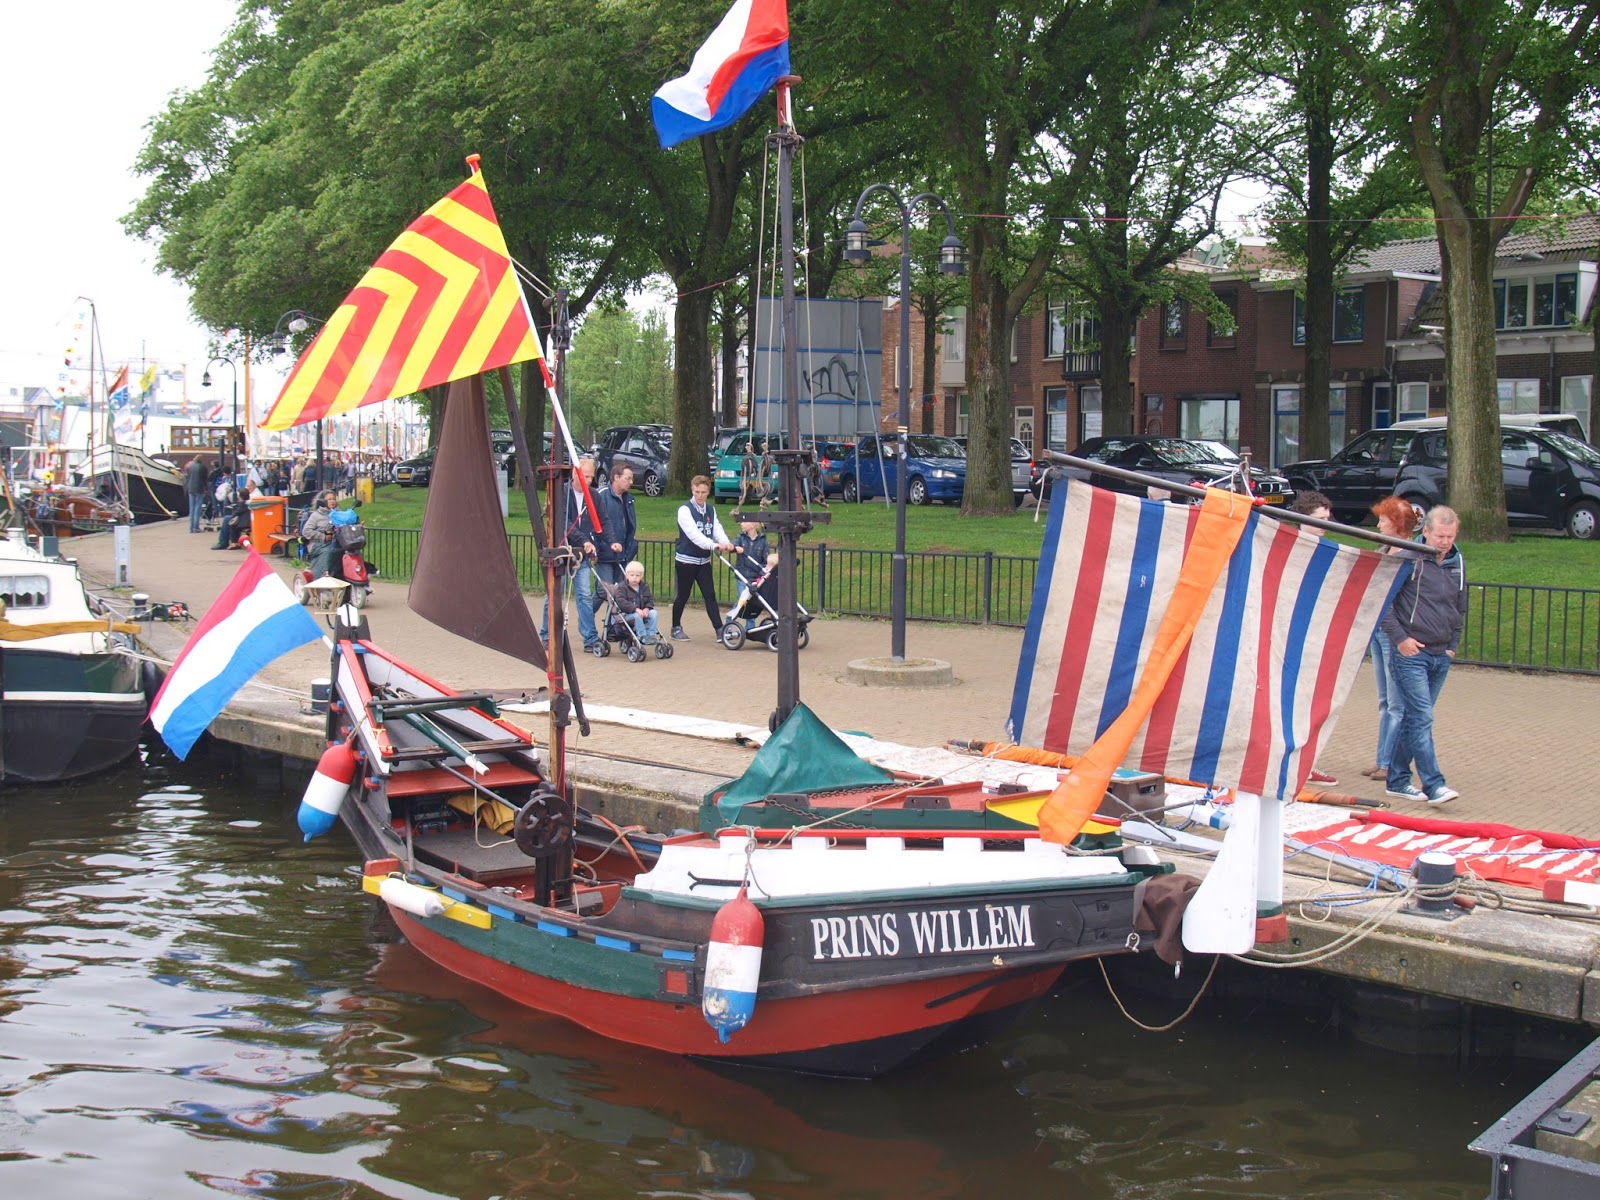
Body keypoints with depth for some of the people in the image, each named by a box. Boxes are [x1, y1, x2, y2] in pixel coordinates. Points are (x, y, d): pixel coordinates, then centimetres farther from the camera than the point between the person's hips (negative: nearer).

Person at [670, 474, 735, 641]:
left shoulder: (711, 511, 9)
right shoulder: (685, 510, -11)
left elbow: (717, 530, -4)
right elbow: (693, 533, -25)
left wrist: (726, 543, -26)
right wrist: (713, 545, -38)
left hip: (704, 560, 5)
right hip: (686, 559, -5)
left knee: (710, 595, 1)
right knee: (682, 595, 5)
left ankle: (719, 629, -2)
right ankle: (676, 628, 18)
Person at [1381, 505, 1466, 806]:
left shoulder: (1459, 564, 11)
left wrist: (1453, 644, 16)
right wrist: (1399, 637, -13)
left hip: (1442, 657, 6)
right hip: (1411, 654, -6)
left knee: (1413, 719, 11)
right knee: (1422, 719, -12)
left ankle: (1397, 781, 18)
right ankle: (1434, 785, -13)